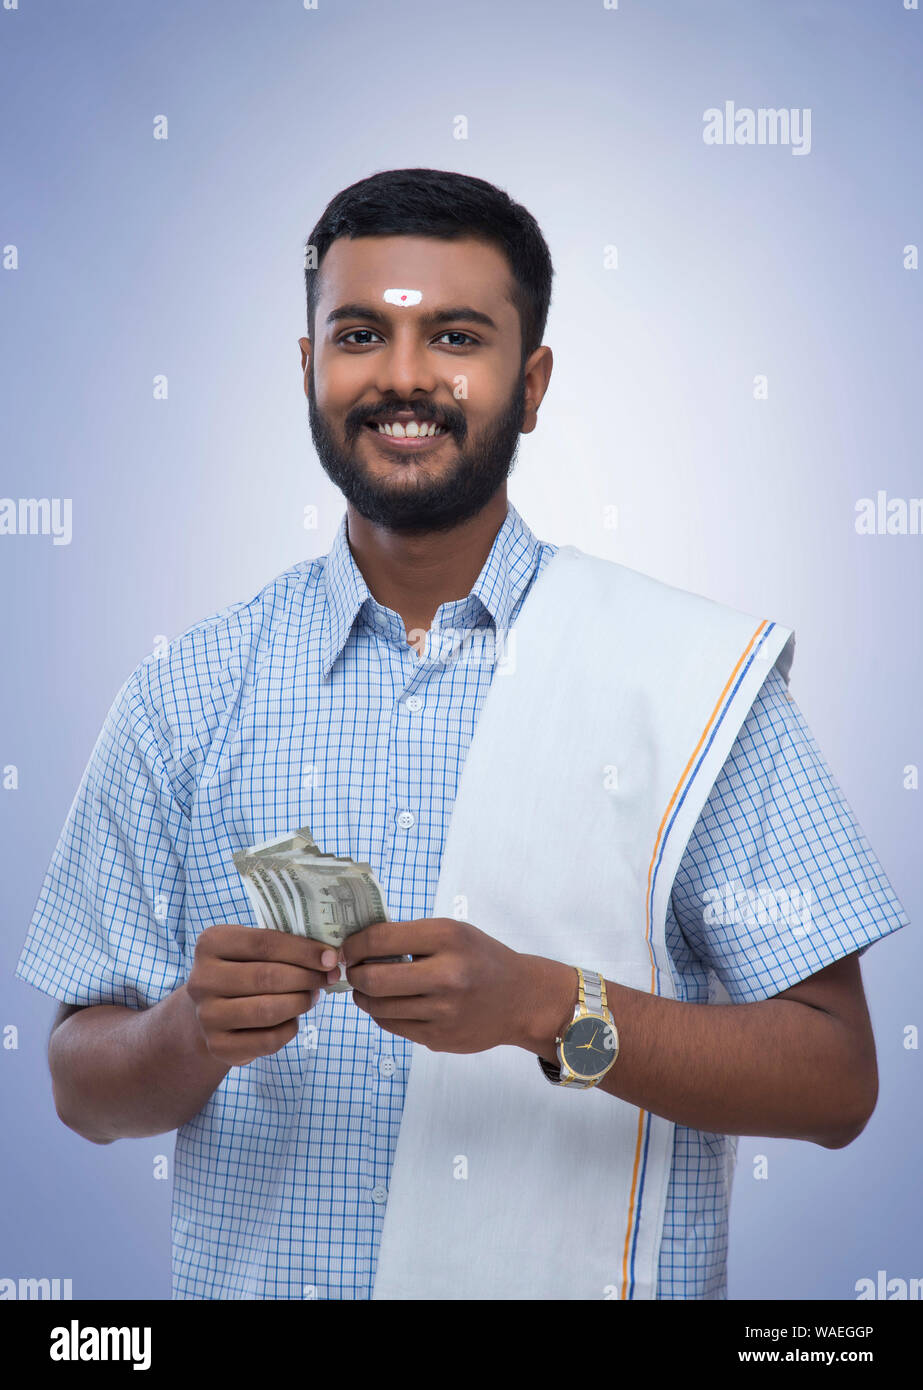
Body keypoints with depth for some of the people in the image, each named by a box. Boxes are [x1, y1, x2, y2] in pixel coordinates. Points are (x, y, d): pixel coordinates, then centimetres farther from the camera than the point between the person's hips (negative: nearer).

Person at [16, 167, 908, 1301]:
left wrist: (545, 1005, -18)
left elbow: (835, 1081, -5)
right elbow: (85, 1089, 6)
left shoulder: (698, 679, -2)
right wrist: (193, 1030, -14)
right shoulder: (185, 698, 4)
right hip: (262, 1274, 3)